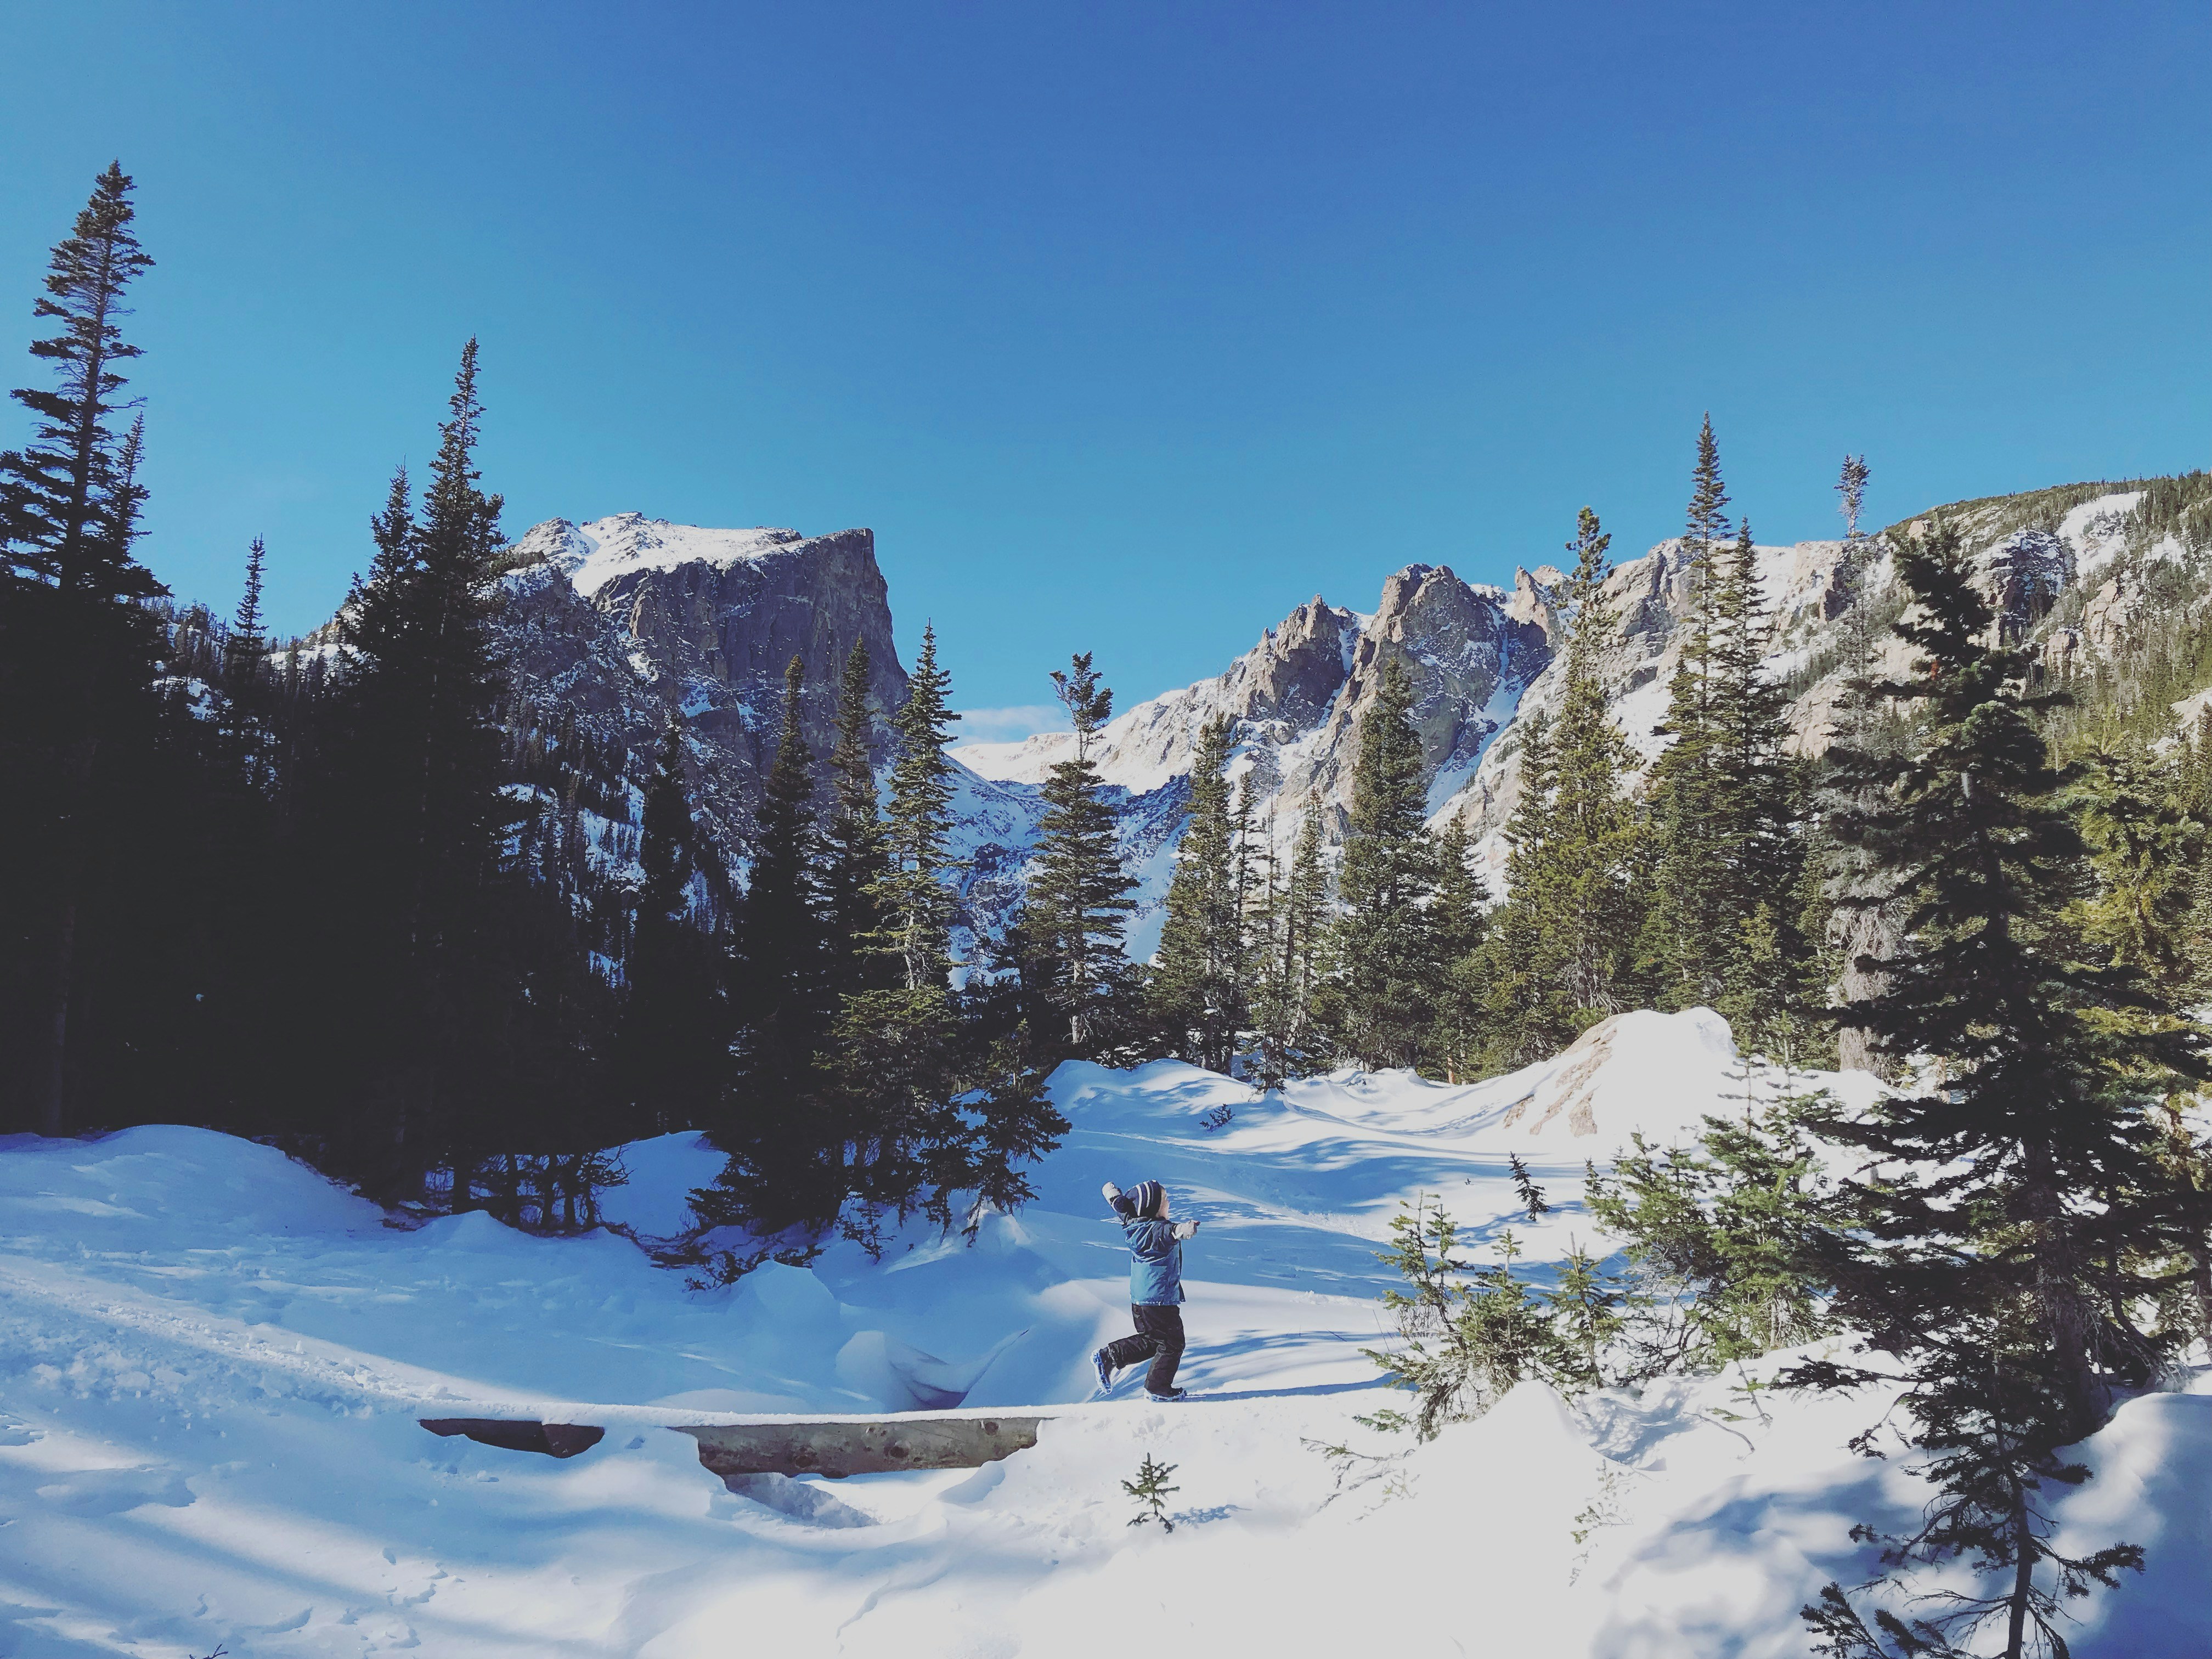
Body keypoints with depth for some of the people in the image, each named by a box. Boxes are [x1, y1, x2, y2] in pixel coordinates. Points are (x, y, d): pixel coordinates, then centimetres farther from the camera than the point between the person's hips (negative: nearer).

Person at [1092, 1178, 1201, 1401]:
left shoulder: (1133, 1222, 1)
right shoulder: (1159, 1230, -22)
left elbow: (1120, 1203, 21)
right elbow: (1172, 1232, -47)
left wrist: (1112, 1191, 41)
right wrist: (1184, 1229, -69)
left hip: (1139, 1299, 9)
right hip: (1160, 1299, -9)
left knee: (1150, 1341, 24)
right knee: (1172, 1344, 9)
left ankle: (1110, 1356, 16)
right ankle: (1158, 1388, 18)